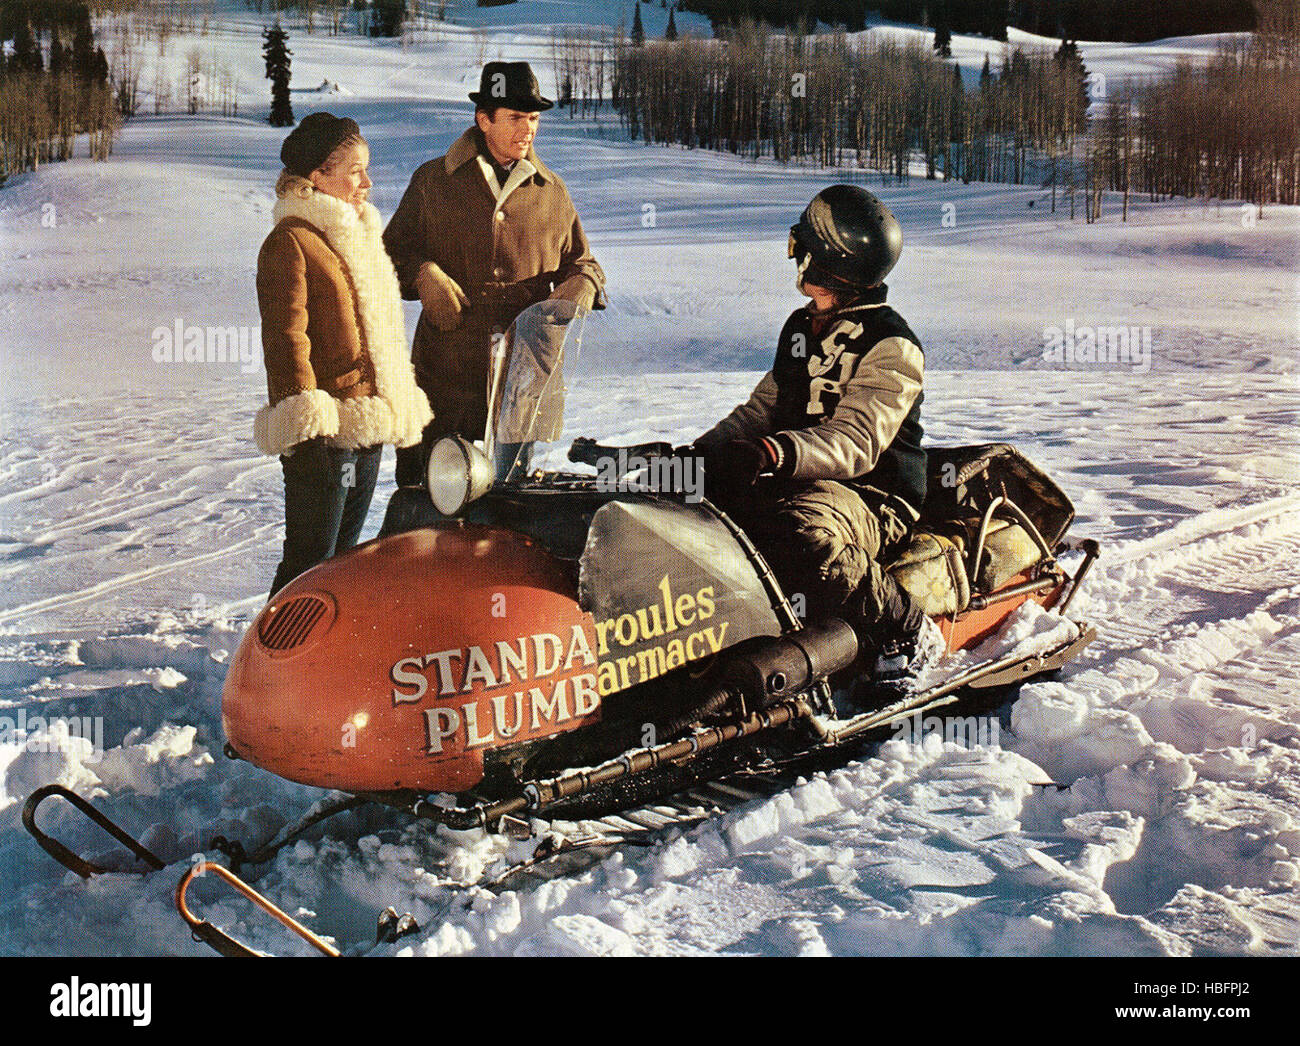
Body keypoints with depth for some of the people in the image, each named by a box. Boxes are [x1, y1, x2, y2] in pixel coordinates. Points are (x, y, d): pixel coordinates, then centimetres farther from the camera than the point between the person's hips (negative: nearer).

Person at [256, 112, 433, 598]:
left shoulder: (360, 235, 19)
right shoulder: (290, 241, -10)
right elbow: (287, 338, -16)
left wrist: (396, 412, 23)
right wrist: (308, 423, -21)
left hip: (368, 429, 9)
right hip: (324, 433, -9)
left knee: (343, 554, 15)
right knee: (310, 563, -5)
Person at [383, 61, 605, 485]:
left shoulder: (552, 192, 11)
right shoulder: (433, 182, 5)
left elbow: (579, 260, 19)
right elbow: (392, 251, 10)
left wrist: (583, 284, -5)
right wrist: (422, 275, -12)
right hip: (445, 370, -2)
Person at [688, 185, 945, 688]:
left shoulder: (891, 346, -10)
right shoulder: (801, 327, 16)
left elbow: (857, 441, -24)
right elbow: (762, 409, 21)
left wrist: (779, 453, -43)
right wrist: (701, 452, 3)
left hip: (874, 495, -7)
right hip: (798, 480, 8)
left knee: (804, 533, -41)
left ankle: (906, 633, -20)